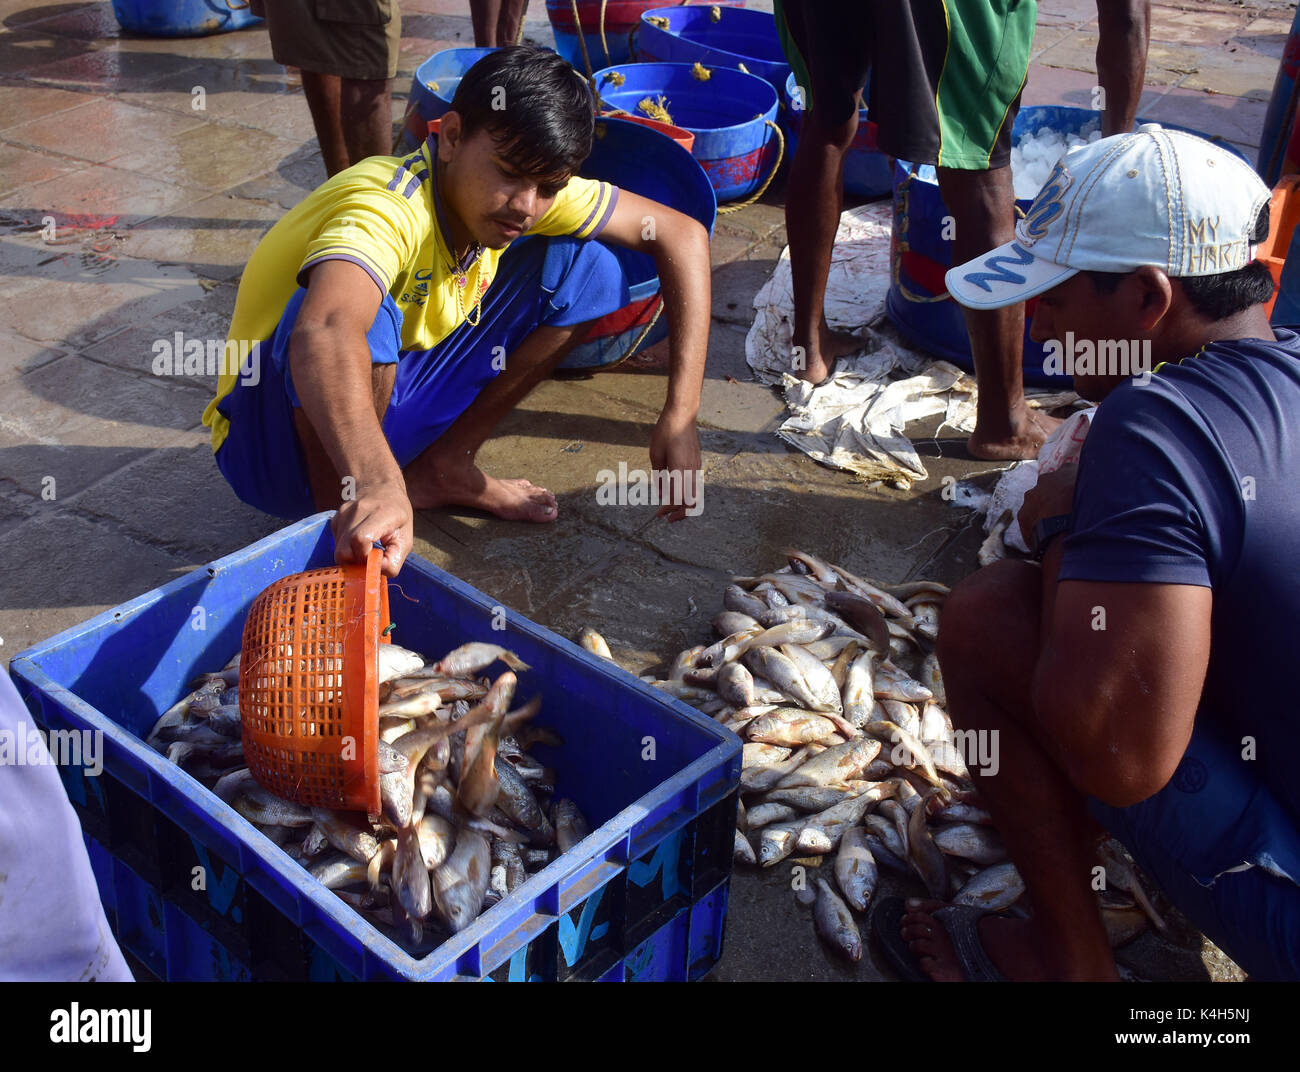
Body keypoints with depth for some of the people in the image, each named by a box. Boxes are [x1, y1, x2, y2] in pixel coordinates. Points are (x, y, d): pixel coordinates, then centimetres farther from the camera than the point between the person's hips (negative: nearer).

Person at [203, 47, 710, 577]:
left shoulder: (532, 190, -10)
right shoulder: (387, 210, -31)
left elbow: (682, 234, -6)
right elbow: (326, 329, -52)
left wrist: (680, 416, -16)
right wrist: (375, 483, -70)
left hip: (390, 401, 7)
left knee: (586, 266, -4)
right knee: (363, 315, -40)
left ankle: (443, 467, 4)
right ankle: (343, 536, -17)